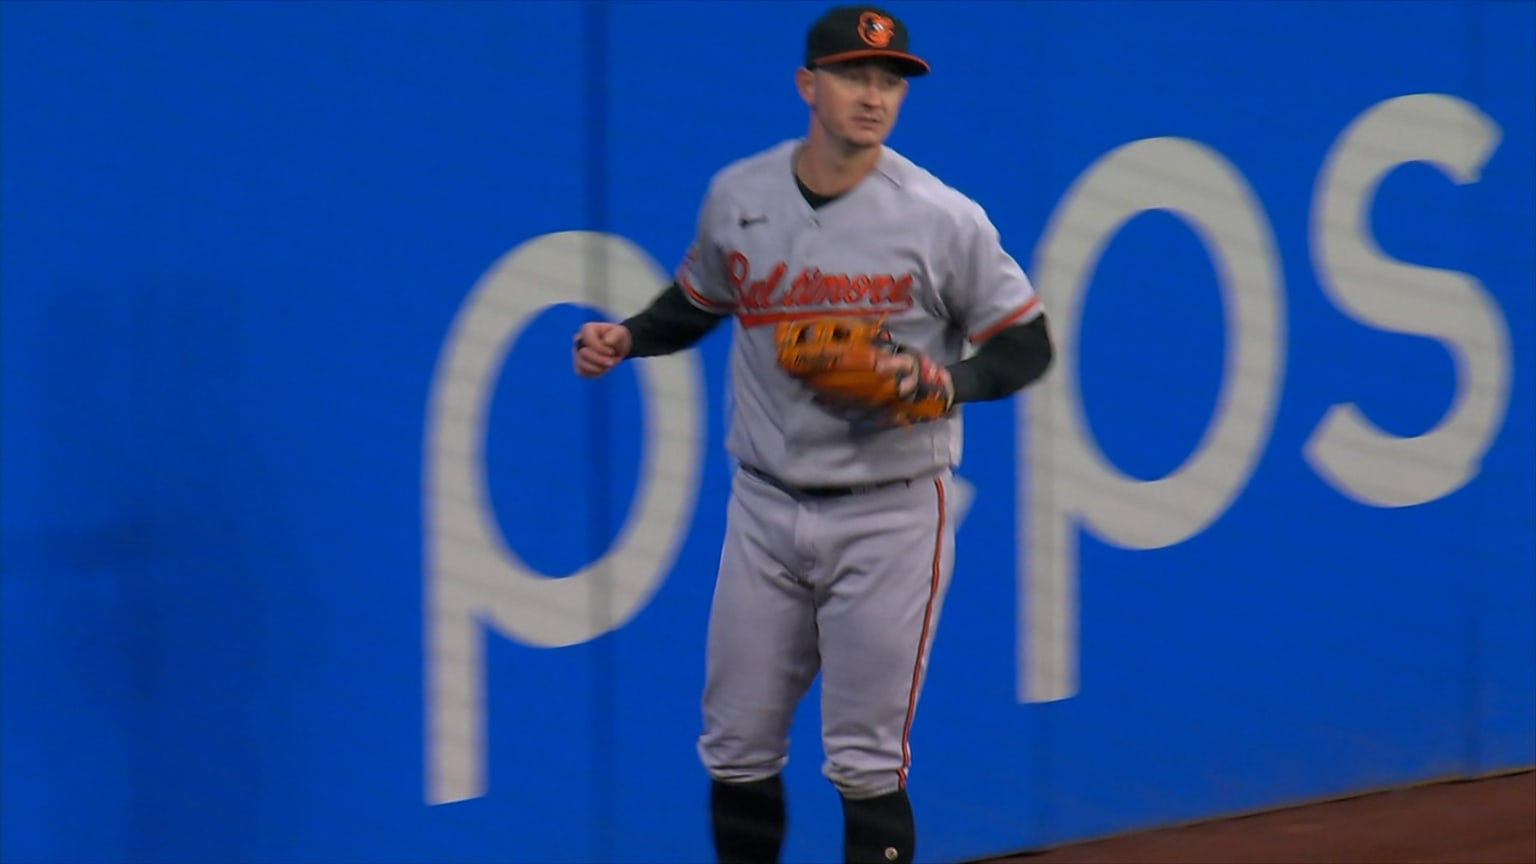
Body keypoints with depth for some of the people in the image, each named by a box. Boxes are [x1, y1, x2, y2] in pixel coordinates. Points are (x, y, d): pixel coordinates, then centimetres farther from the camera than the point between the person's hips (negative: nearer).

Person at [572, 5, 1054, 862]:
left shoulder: (943, 218, -11)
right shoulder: (736, 195, 1)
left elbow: (1028, 344, -4)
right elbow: (698, 302, 18)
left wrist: (951, 381, -22)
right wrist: (626, 338, 0)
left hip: (890, 517, -4)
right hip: (765, 509, 4)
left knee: (867, 766, -1)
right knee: (737, 750, 9)